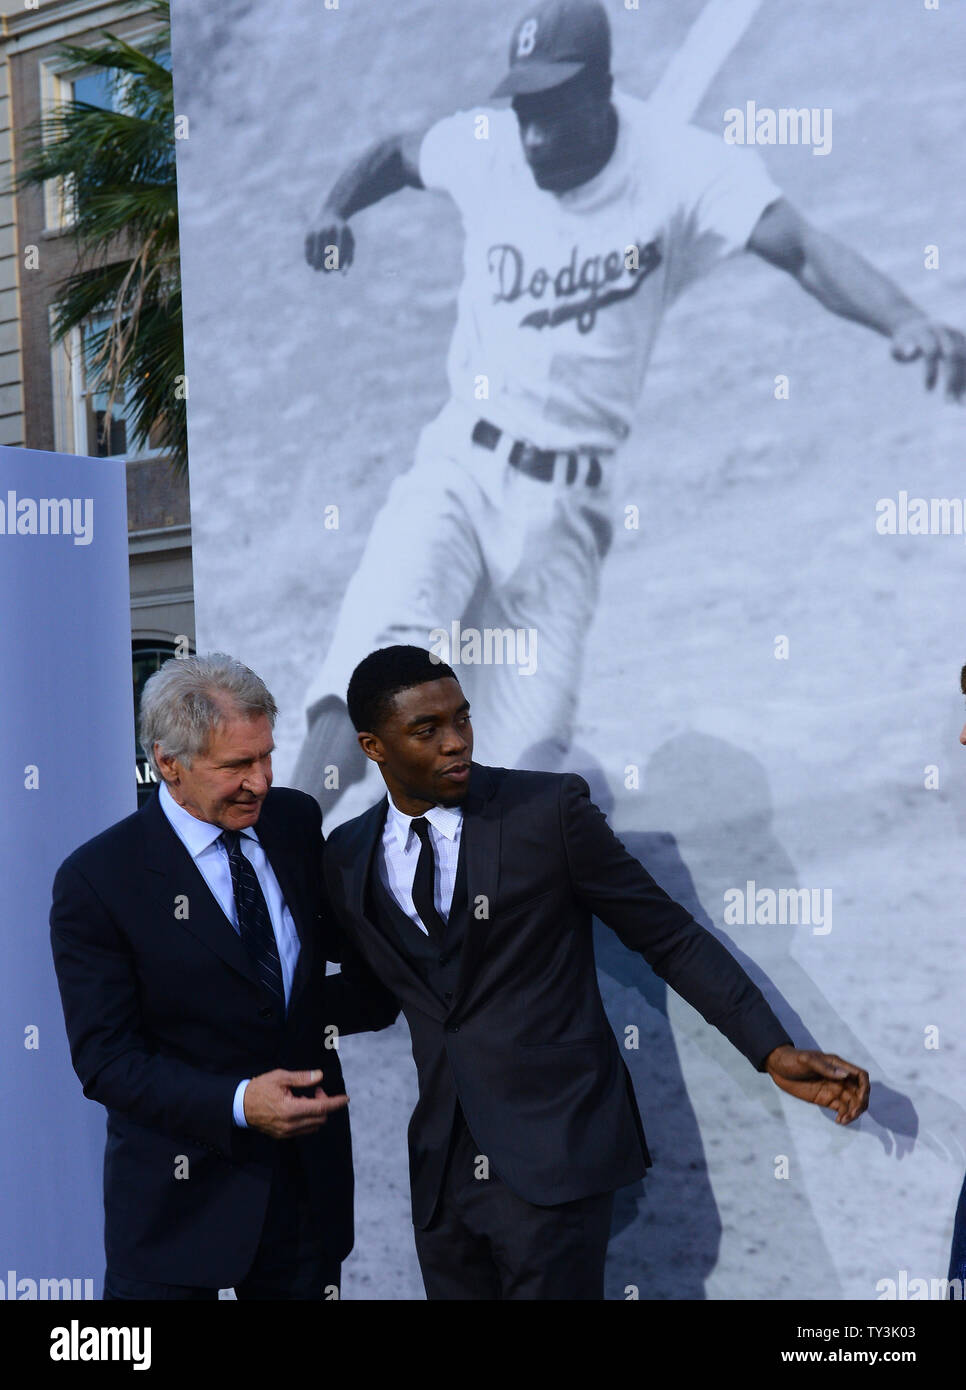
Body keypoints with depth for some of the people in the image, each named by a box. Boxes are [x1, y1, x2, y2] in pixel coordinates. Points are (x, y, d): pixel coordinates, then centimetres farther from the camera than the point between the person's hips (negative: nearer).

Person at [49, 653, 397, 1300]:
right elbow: (105, 1059, -14)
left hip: (311, 1174, 4)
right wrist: (237, 1103, -25)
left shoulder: (297, 821, 1)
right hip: (181, 1198, -4)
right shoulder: (96, 881, -13)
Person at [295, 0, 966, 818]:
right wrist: (338, 210, 0)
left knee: (534, 756, 0)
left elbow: (804, 249, -25)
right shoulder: (482, 148, 0)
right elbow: (397, 154, 21)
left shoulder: (683, 172, -11)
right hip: (457, 471, 1)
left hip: (567, 504, -1)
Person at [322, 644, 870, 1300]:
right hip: (442, 1165, 5)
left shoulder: (550, 809, -8)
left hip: (554, 1157, -4)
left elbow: (671, 937, -5)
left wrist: (774, 1050, -10)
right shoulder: (348, 855, 5)